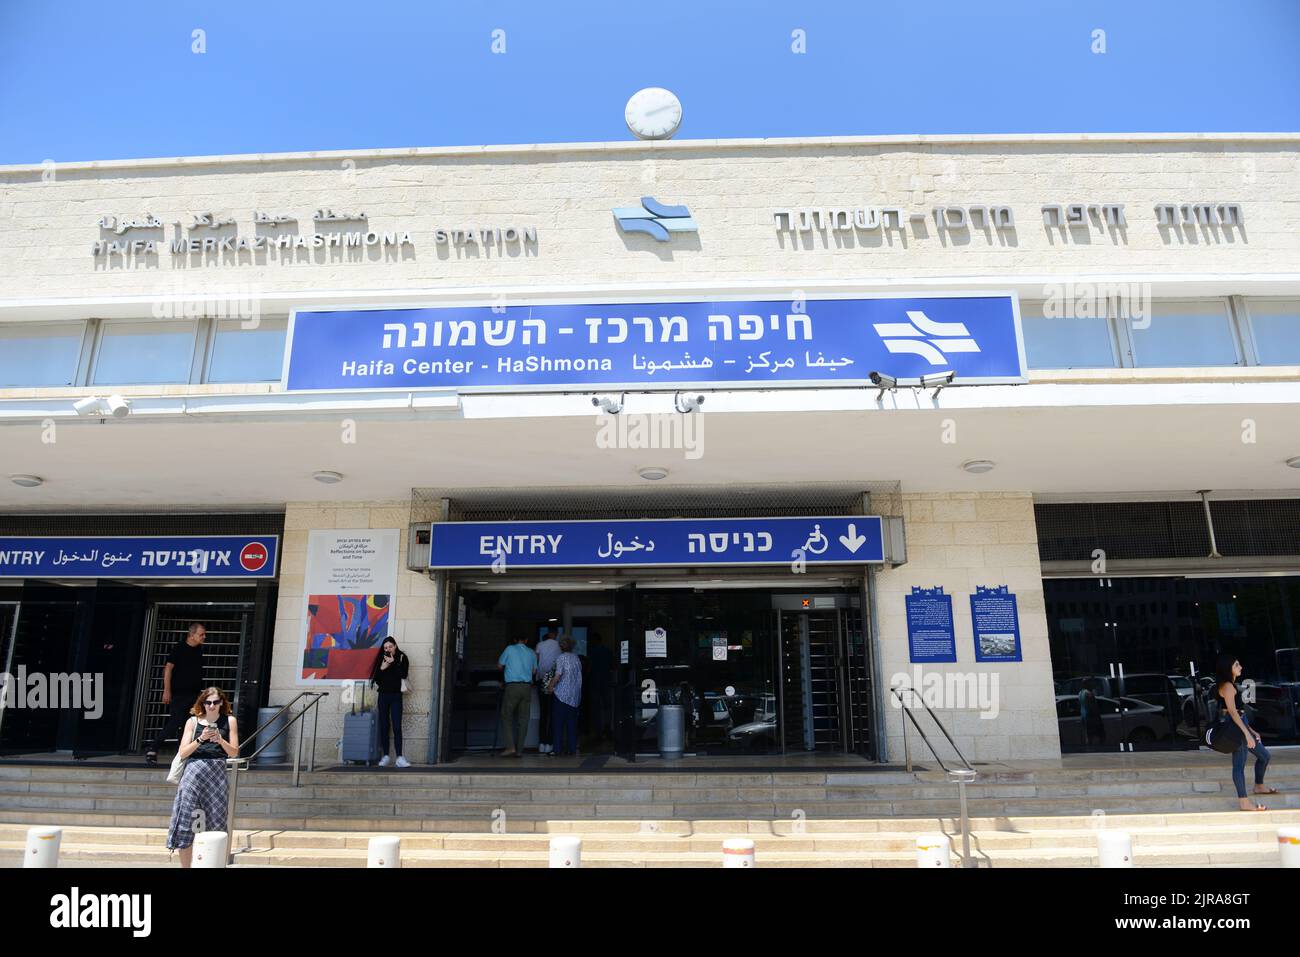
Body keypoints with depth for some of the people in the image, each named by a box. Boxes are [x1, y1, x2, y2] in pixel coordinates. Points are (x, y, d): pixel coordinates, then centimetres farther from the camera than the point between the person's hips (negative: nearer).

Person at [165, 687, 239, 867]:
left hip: (217, 772, 0)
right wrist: (200, 739, -14)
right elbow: (182, 753, 2)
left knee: (216, 822, 3)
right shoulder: (193, 721, 6)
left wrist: (220, 740, -12)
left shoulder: (229, 721, 6)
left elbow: (234, 753, 5)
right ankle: (185, 865, 9)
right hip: (194, 771, 0)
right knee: (186, 819, -3)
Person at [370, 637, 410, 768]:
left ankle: (399, 757, -13)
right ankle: (385, 756, 10)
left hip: (396, 695, -3)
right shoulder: (381, 659, 9)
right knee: (383, 726, 4)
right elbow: (374, 677, 6)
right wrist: (382, 668, -10)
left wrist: (393, 663, -16)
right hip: (383, 695, 3)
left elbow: (404, 674, -12)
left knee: (397, 727, -10)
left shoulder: (402, 658, 1)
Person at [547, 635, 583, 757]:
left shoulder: (561, 658, -8)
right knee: (572, 723, 9)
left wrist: (551, 687, -1)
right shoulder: (576, 658, 8)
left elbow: (558, 675, -15)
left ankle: (558, 748, 0)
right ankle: (572, 748, 10)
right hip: (575, 696, 5)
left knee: (559, 722, 1)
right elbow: (579, 673, 11)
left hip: (562, 694, -5)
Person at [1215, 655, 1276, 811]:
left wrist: (1251, 731, 21)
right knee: (1239, 763, -9)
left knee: (1264, 755, 22)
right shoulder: (1227, 686, -15)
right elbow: (1232, 711, -22)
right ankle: (1244, 802, -8)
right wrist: (1247, 733, -24)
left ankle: (1259, 786, 40)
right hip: (1235, 728, -11)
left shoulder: (1231, 685, 17)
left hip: (1241, 725, 11)